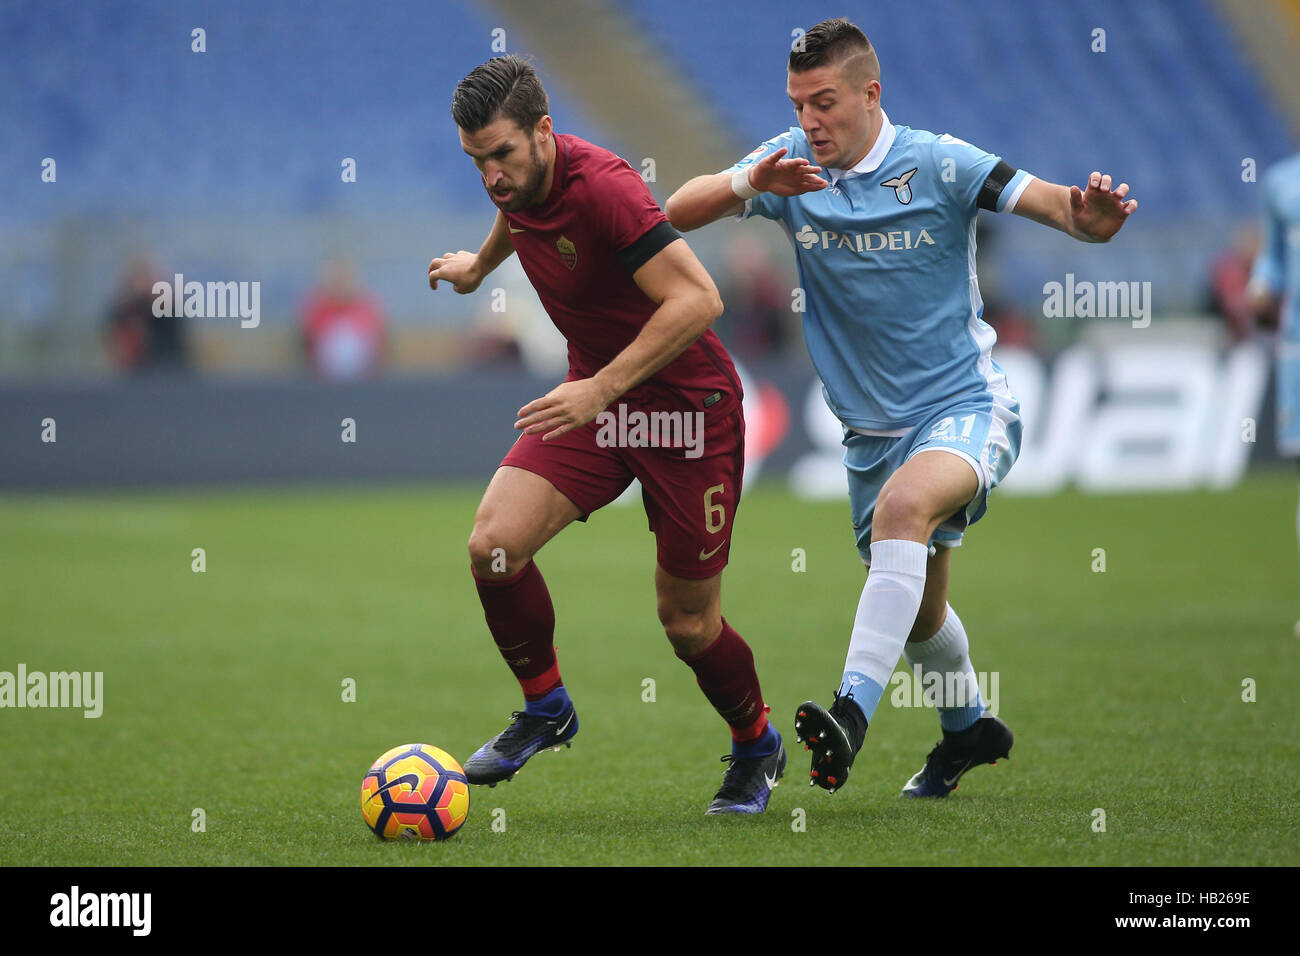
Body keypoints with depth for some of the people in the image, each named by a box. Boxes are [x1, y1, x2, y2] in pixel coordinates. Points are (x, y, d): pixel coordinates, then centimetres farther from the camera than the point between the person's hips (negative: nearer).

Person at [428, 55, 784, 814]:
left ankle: (758, 749, 30)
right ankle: (546, 708, 9)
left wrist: (603, 387, -35)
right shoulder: (519, 181, -3)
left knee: (688, 622, 1)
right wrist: (480, 264, 44)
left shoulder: (601, 186, -28)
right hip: (595, 397, 7)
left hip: (686, 404, -7)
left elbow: (698, 299, -33)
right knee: (493, 545, -14)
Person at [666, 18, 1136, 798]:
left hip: (966, 407, -5)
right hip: (872, 430, 5)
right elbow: (678, 213, -12)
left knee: (903, 505, -36)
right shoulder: (791, 164, -2)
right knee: (917, 611, 16)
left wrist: (1087, 215, -46)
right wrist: (750, 182, -32)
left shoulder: (936, 165, -13)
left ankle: (855, 709, -42)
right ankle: (969, 727, 45)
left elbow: (1049, 203, -21)